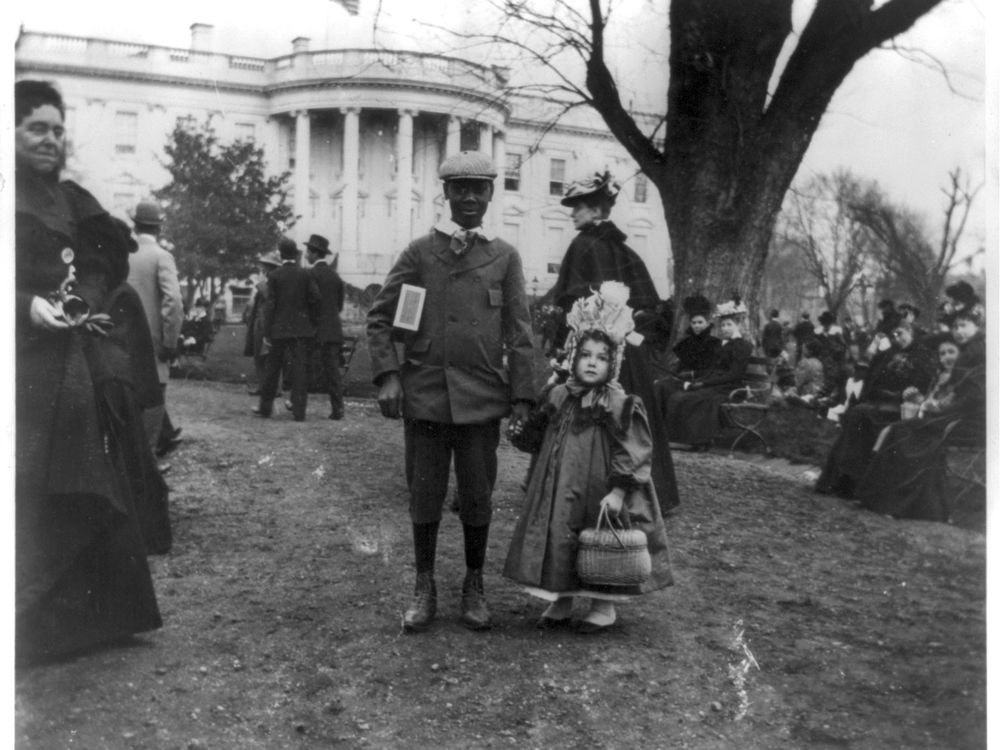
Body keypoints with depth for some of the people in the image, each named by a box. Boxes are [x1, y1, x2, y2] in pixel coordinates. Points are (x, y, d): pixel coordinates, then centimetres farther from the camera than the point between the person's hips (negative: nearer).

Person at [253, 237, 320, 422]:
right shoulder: (305, 274, -2)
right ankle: (299, 411, -1)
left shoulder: (274, 276, -4)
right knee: (299, 368, 2)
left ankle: (265, 407, 21)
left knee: (272, 368, 12)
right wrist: (312, 323, 6)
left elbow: (269, 305, -6)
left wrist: (267, 333, -3)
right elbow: (315, 299, -5)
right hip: (301, 328, 1)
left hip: (280, 329, -1)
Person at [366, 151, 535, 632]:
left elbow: (519, 333, 5)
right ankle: (424, 588, 23)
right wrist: (386, 375, -7)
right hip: (424, 394, 0)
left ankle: (474, 587, 25)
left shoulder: (505, 257, 6)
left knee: (477, 497, 8)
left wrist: (521, 395, -1)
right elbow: (380, 317, 4)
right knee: (424, 495, 7)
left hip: (481, 398, 0)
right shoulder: (420, 252, 4)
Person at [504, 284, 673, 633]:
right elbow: (539, 435, 15)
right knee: (556, 537, 10)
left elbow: (633, 454, -15)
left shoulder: (621, 406, -14)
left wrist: (618, 490, -20)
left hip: (598, 493, -5)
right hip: (559, 489, 5)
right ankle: (560, 599, 28)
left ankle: (603, 604, 24)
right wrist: (520, 434, -3)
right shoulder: (558, 397, 4)